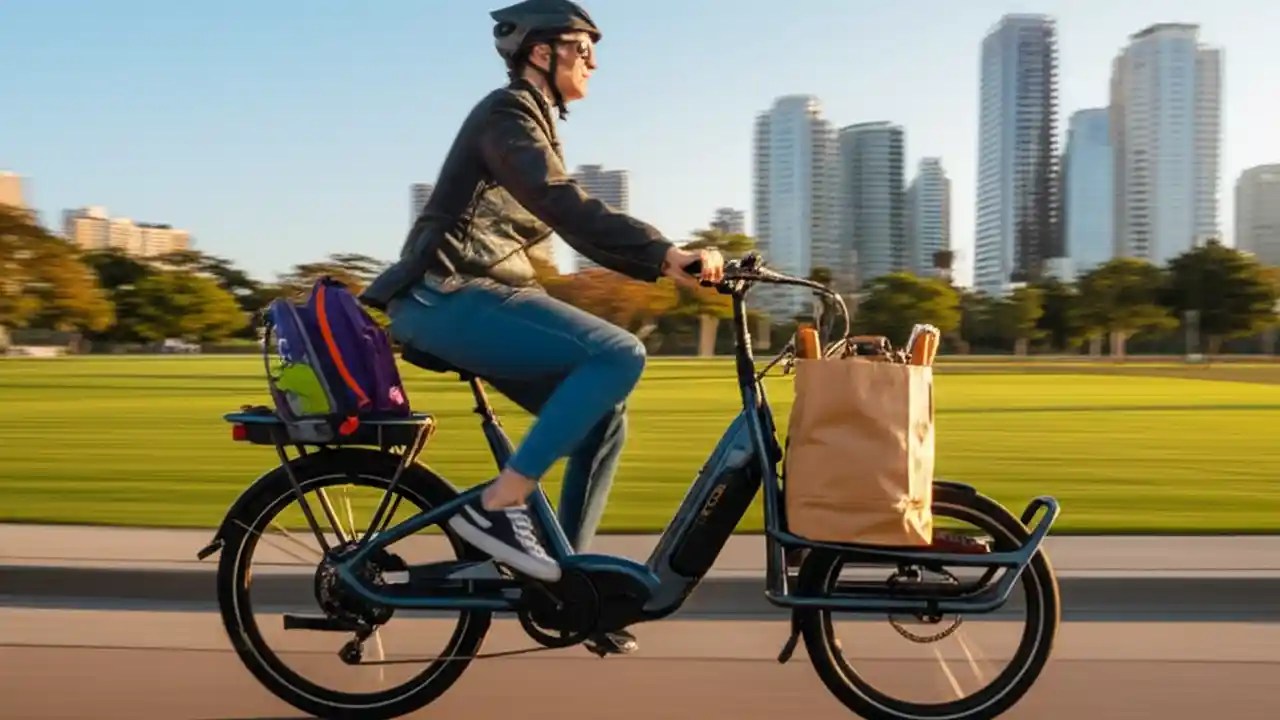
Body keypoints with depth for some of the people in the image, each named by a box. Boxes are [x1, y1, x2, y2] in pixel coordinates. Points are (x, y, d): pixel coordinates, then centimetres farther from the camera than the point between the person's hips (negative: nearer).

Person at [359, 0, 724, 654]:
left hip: (480, 298, 9)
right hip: (449, 298, -9)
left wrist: (665, 264, 6)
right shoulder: (506, 112, -7)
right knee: (619, 355, -24)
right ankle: (496, 506, -19)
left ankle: (566, 578, 10)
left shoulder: (534, 122, 23)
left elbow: (580, 227, 17)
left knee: (605, 417, 3)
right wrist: (666, 251, -33)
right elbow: (565, 207, -24)